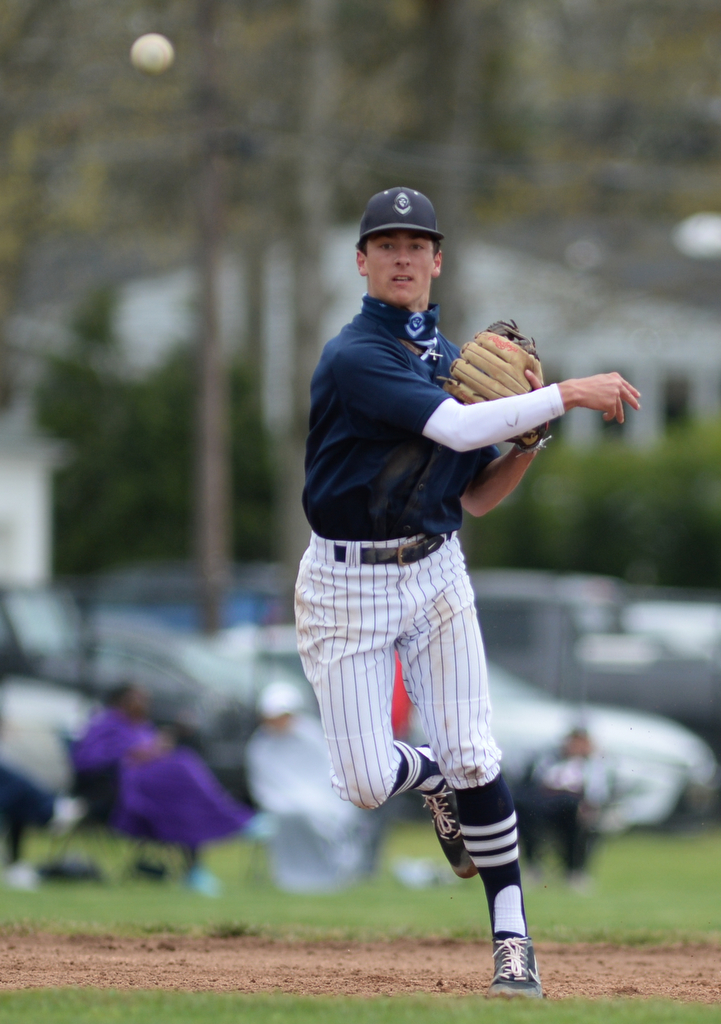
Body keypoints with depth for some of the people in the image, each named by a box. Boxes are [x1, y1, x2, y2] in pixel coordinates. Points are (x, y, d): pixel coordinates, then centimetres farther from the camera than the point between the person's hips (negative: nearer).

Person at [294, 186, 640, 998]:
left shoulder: (454, 361, 9)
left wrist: (535, 433, -6)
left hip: (435, 573, 5)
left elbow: (477, 498, 11)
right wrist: (569, 394, -26)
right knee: (368, 783, -7)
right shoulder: (354, 358, -16)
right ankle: (437, 779, 29)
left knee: (474, 759, -7)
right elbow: (456, 427, -29)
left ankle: (511, 939, 0)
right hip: (348, 584, -5)